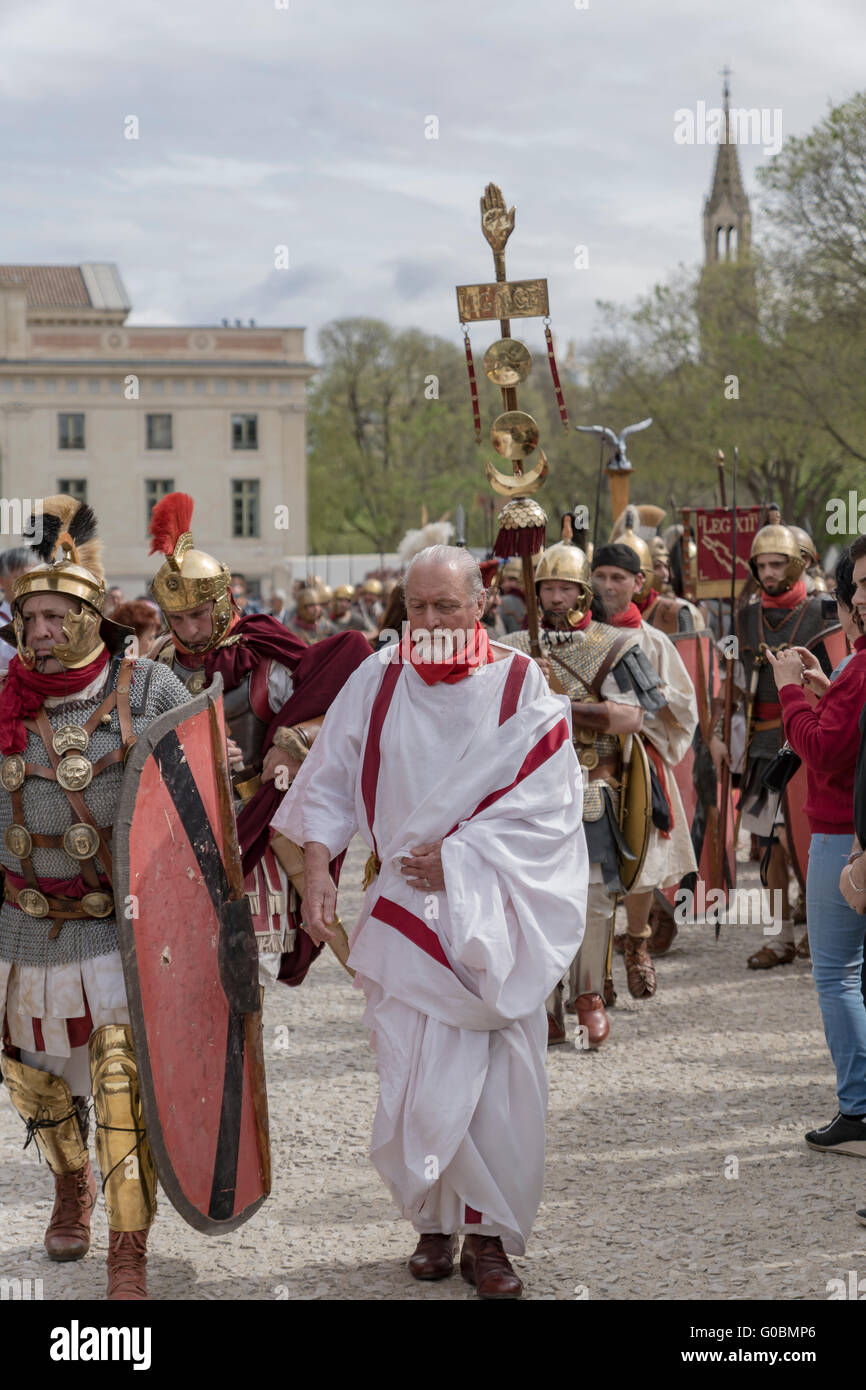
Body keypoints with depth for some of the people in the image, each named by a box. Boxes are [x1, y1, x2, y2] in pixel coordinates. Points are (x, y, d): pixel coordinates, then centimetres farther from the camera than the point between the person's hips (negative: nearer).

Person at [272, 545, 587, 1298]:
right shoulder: (377, 682, 0)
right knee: (416, 1082, -3)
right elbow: (330, 779, 5)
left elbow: (544, 809, -9)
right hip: (404, 917, 1)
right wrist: (318, 866, -7)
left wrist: (458, 860, -15)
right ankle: (438, 1221, 15)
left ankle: (489, 1234, 12)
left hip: (493, 915, -1)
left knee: (502, 1084, -1)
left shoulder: (522, 688, -5)